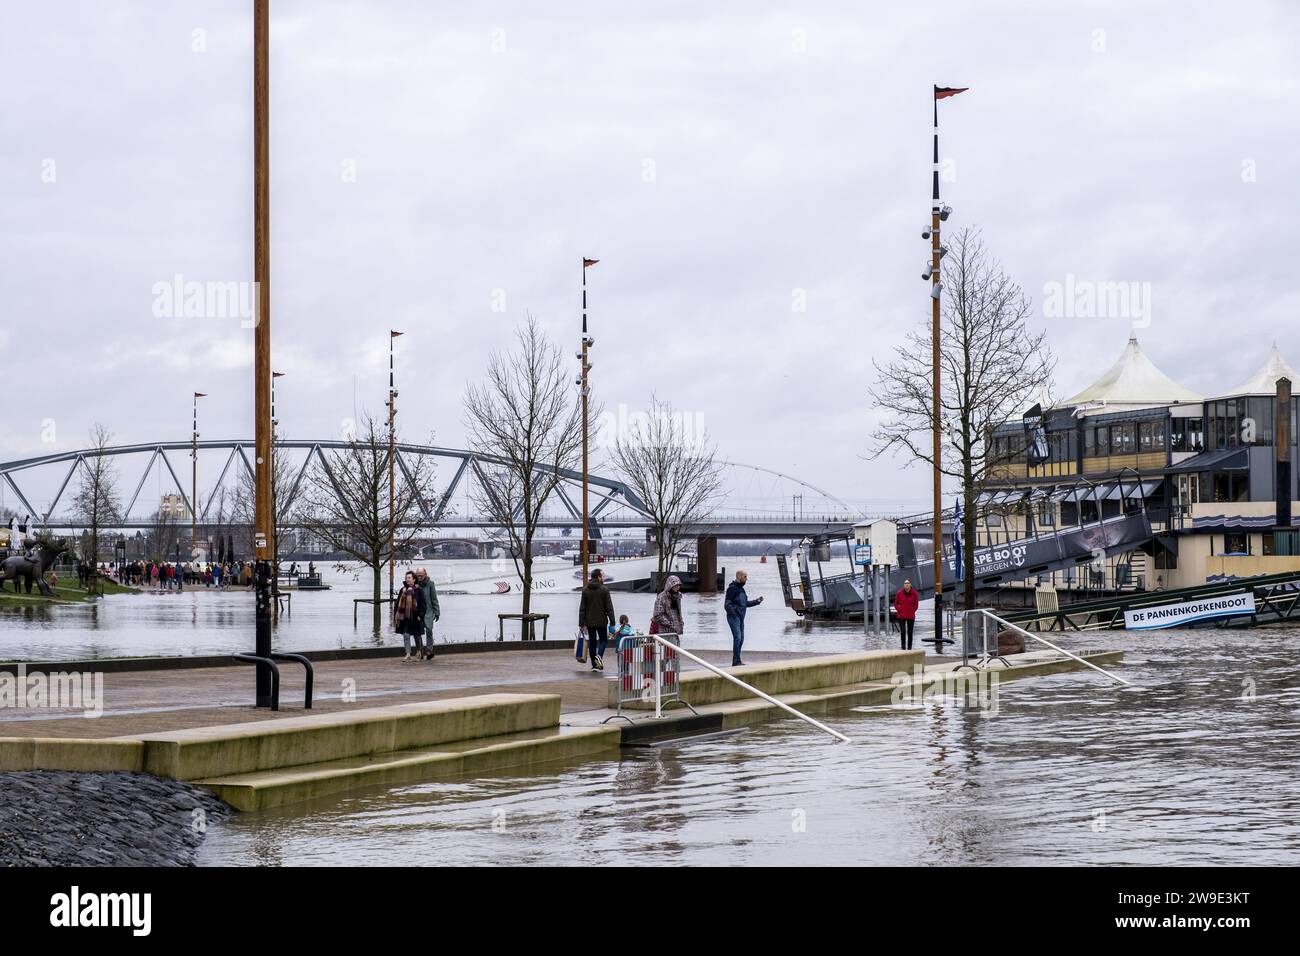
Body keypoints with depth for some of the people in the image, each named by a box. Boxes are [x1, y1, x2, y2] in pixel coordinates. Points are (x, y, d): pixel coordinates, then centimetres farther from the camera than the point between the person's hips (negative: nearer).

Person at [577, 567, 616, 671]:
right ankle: (599, 655, -16)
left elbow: (582, 608, 4)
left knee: (592, 641, 9)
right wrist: (612, 621, -5)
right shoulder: (604, 590, -8)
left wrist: (581, 623, 7)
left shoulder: (585, 590, 3)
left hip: (589, 621, 3)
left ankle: (594, 664, 9)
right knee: (603, 639, 11)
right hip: (601, 621, -3)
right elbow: (609, 607, -9)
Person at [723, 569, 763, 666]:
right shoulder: (732, 588, -13)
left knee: (741, 639, 10)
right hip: (734, 617, -10)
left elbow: (745, 603, 24)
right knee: (737, 637, -16)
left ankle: (737, 661, 17)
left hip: (740, 618, 10)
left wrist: (756, 601, 16)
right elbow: (727, 604, -17)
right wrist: (733, 612, -25)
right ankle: (736, 661, -16)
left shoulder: (741, 588, 16)